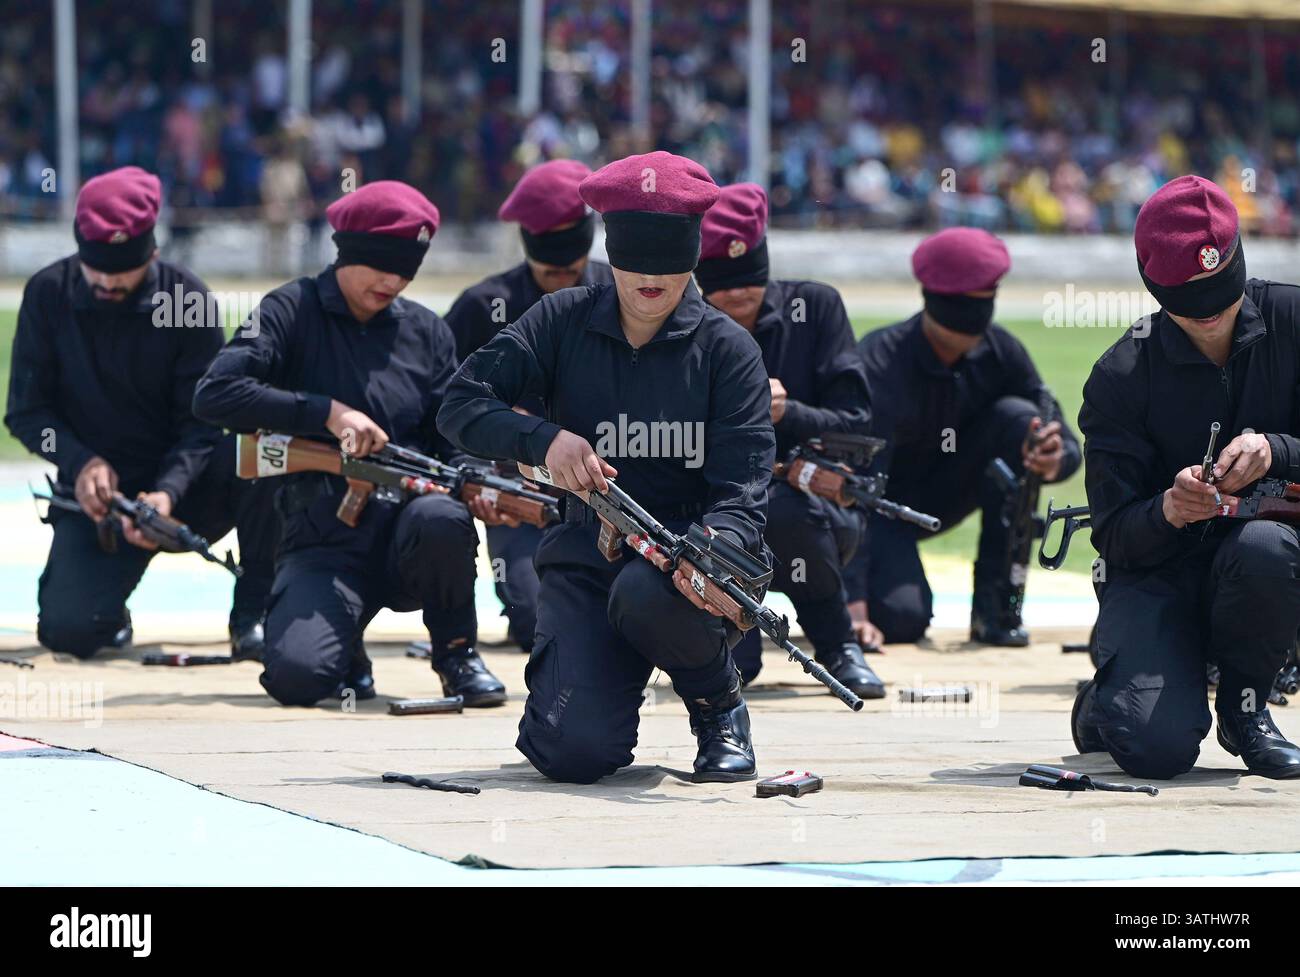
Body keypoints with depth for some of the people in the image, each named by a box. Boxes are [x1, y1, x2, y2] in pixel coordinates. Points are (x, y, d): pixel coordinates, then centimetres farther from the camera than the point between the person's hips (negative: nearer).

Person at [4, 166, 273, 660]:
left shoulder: (188, 300, -8)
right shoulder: (49, 293, -5)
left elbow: (202, 423, -9)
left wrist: (169, 492, -29)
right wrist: (81, 463, -22)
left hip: (182, 485, 0)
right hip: (96, 491, 0)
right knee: (68, 630, -24)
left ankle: (253, 613, -14)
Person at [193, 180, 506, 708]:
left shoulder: (427, 332, 10)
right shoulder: (292, 311, 0)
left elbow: (455, 441, 9)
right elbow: (214, 394, -14)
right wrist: (330, 412, -18)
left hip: (405, 537, 2)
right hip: (323, 546, -2)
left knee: (440, 517, -36)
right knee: (296, 677, -28)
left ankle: (457, 653, -8)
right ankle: (347, 651, 11)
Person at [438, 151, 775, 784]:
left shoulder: (728, 350, -3)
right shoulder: (563, 323, 3)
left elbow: (741, 491, -11)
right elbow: (460, 404, 0)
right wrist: (543, 439, -19)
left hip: (690, 550, -1)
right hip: (588, 558, 1)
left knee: (645, 594, -40)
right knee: (574, 752, -23)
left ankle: (720, 707, -5)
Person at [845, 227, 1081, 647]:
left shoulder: (999, 350, -13)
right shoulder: (882, 363, -30)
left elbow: (1066, 445, -10)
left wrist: (1054, 461, -38)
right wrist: (853, 607, -47)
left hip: (945, 494, 5)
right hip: (883, 503, -5)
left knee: (1018, 419, -21)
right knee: (902, 618, -30)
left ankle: (996, 604, -15)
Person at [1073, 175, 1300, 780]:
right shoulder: (1121, 377, -9)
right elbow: (1113, 536, -10)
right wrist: (1168, 511, -33)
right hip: (1156, 581, -1)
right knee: (1158, 749, -26)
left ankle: (1244, 707, -6)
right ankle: (1105, 704, 15)